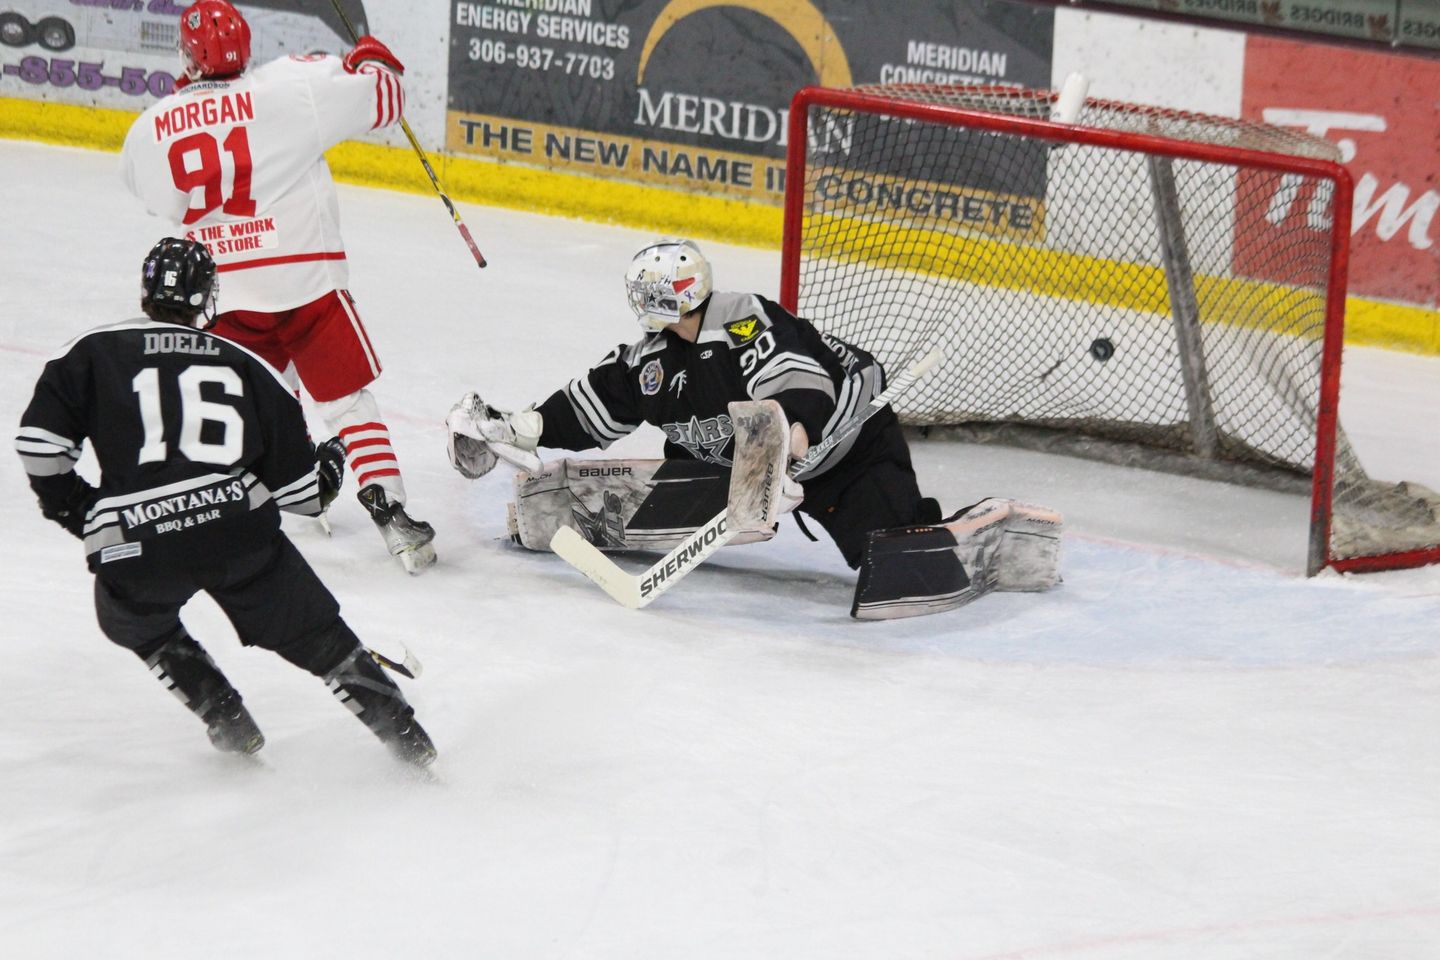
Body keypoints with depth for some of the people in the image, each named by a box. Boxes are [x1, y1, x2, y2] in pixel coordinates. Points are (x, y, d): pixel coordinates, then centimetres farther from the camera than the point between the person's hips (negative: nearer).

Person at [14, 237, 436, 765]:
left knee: (136, 621, 32)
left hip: (137, 549, -1)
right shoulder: (247, 367, 14)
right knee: (315, 635, 18)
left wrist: (69, 502, 18)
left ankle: (230, 726, 26)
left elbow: (40, 441, 1)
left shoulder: (94, 352, 9)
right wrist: (329, 466, 36)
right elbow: (299, 488, 14)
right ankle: (406, 736, 15)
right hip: (239, 527, 1)